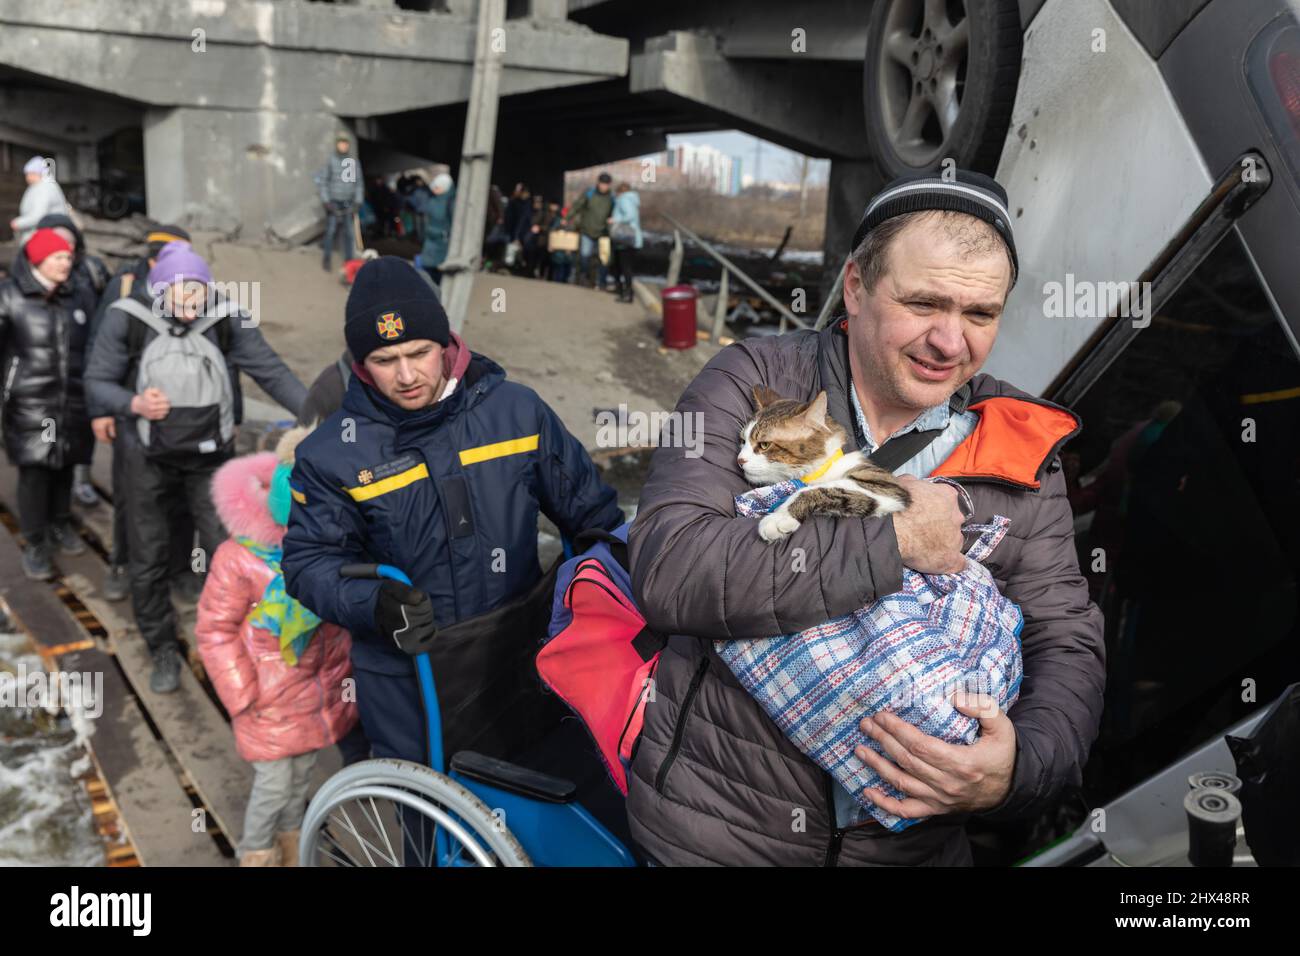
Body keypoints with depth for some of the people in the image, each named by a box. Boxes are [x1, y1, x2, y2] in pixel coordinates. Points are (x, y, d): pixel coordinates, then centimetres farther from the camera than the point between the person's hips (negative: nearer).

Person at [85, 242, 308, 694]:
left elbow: (272, 372, -12)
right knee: (148, 559, 10)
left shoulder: (228, 319, -14)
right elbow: (97, 380, -9)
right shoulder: (127, 319, -14)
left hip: (211, 455, 0)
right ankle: (163, 651, 29)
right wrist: (134, 404, -30)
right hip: (148, 457, 0)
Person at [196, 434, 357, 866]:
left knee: (302, 772, 22)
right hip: (270, 696, -5)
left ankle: (291, 848, 46)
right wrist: (243, 697, -14)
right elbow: (215, 631, -14)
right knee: (274, 782, 5)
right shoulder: (239, 558, -22)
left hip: (321, 687, 5)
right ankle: (256, 855, 33)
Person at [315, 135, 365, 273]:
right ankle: (326, 259, 8)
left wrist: (358, 201, 2)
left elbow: (359, 182, 8)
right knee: (330, 230, -3)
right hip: (332, 201, -2)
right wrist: (325, 201, -8)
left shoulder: (354, 161, 2)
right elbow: (321, 181, -3)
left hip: (347, 202, 2)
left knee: (348, 232, 1)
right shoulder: (330, 160, -6)